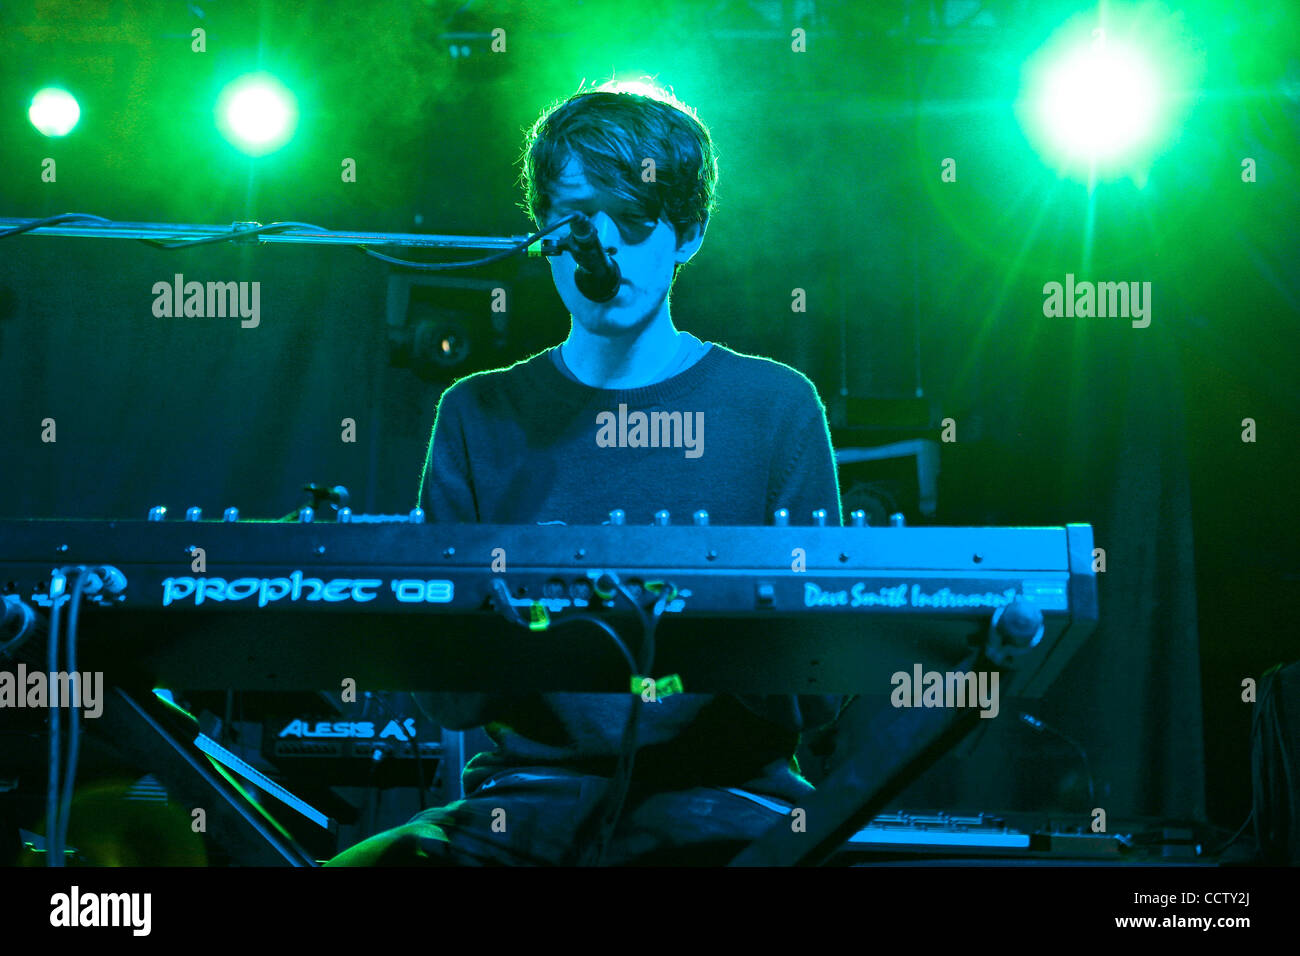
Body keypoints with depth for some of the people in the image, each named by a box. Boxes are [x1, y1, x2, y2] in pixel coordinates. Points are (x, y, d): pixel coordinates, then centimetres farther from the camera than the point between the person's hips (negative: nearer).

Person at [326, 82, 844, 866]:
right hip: (528, 795, 1)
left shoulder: (774, 407, 5)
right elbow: (450, 700, 4)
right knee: (352, 868, -26)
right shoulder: (480, 415, 9)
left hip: (721, 802, -1)